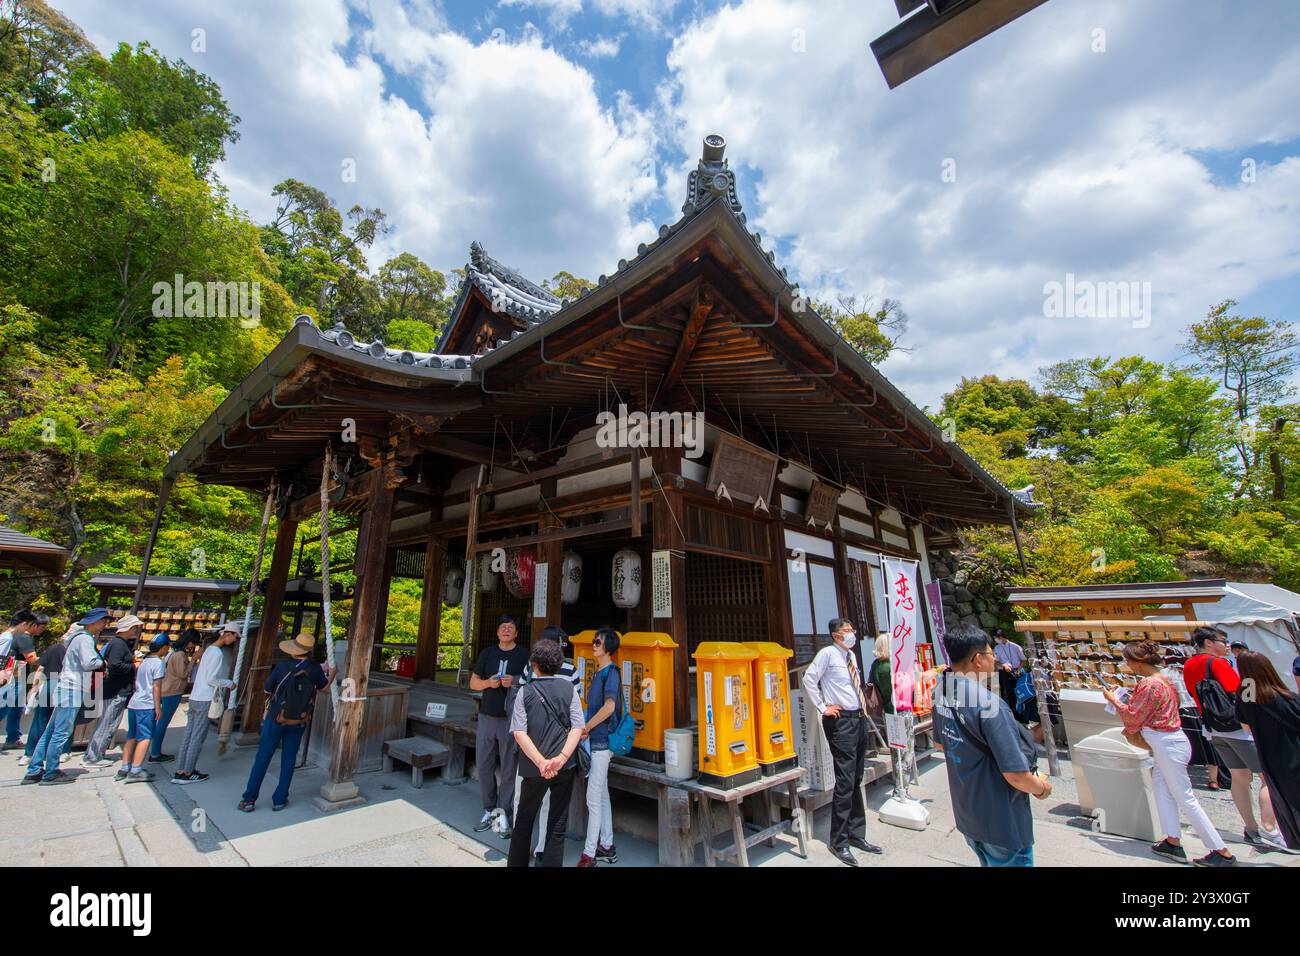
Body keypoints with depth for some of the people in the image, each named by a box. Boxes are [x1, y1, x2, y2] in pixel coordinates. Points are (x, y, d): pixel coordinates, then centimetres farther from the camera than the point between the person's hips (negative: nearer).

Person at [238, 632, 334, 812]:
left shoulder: (282, 667, -16)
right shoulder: (315, 669, -11)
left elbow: (267, 689, -2)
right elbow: (324, 686, 9)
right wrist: (332, 673, 26)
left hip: (275, 720, -1)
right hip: (298, 723, 1)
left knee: (262, 758, 10)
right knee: (288, 760, 12)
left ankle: (249, 800, 16)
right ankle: (279, 800, 19)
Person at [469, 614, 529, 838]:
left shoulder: (524, 655, -3)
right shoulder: (487, 653, 8)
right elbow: (473, 683, 12)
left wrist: (515, 682, -19)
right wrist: (488, 682, -9)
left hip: (511, 719, -3)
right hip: (487, 717, 4)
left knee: (509, 768, 1)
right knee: (484, 765, 9)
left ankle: (503, 814, 13)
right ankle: (489, 810, 25)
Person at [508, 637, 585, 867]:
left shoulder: (525, 691, -6)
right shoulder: (569, 688, -4)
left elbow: (519, 733, -12)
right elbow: (577, 728, -10)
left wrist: (541, 762, -15)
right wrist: (561, 758, -14)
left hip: (534, 769, 0)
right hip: (565, 767, 0)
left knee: (524, 819, 22)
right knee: (558, 824, 14)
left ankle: (517, 862, 32)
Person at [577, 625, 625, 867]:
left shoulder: (611, 672, -16)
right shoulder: (599, 672, 11)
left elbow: (609, 707, -24)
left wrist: (585, 728, -15)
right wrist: (587, 728, 7)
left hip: (601, 741, -9)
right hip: (597, 740, 9)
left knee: (593, 799, -1)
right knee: (602, 795, 17)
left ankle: (589, 854, 9)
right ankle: (606, 846, 29)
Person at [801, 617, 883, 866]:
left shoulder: (851, 656, 12)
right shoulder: (827, 653, -13)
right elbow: (809, 679, -16)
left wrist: (863, 704, 14)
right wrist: (822, 707, -13)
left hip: (859, 718, 8)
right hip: (841, 721, -8)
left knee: (857, 780, 16)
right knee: (845, 782, -5)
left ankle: (856, 834, 30)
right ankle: (839, 842, 9)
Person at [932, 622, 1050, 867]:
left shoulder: (941, 692, -5)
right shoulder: (988, 704, -30)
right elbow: (1016, 774, -25)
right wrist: (1042, 788, -5)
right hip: (1002, 824, -7)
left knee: (989, 862, 26)